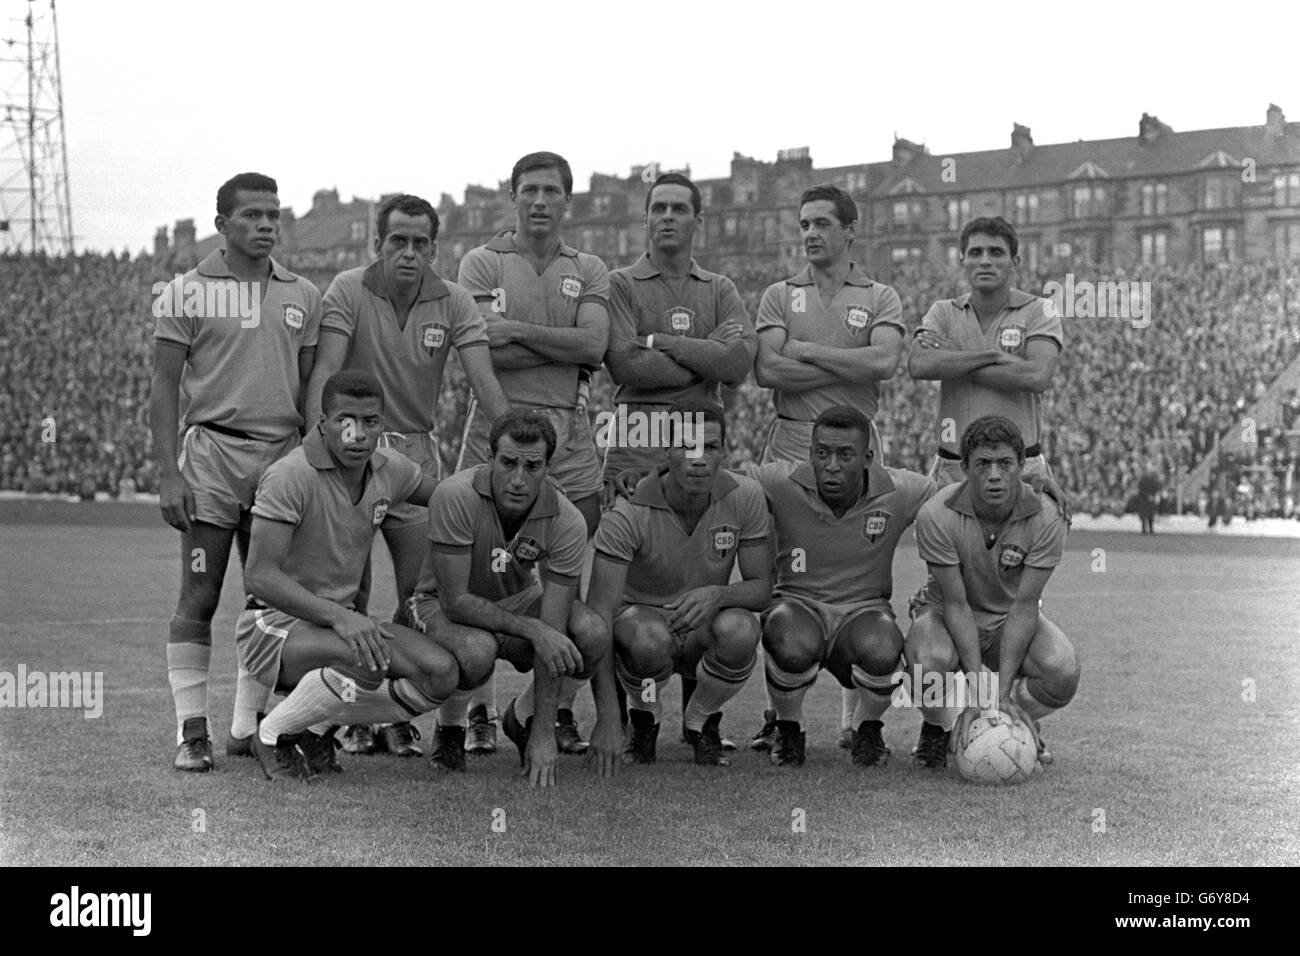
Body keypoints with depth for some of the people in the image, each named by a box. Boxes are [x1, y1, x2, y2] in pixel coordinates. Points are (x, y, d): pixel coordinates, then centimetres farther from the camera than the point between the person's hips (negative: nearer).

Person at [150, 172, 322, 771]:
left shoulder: (302, 296, 11)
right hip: (210, 452, -4)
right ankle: (192, 729, 3)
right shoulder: (187, 293, 0)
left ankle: (248, 726, 16)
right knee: (199, 598, -4)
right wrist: (169, 473, -10)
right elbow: (164, 389, -1)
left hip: (282, 454, 4)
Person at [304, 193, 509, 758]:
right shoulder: (349, 291, -7)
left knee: (422, 594, 0)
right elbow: (325, 372, -17)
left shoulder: (453, 304, 0)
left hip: (417, 452, 2)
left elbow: (483, 380, -8)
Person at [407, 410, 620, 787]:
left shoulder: (567, 522, -24)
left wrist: (544, 735, -30)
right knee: (476, 652, -38)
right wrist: (533, 629, -38)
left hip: (521, 603, 3)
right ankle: (450, 726, 0)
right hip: (446, 605, -3)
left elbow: (553, 632, -26)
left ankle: (523, 718, 4)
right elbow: (455, 600, -27)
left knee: (593, 633, -27)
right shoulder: (455, 497, -30)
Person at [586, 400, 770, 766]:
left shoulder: (745, 496, -14)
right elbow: (600, 611, -29)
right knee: (650, 639, -38)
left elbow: (762, 588, -9)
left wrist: (718, 594, -35)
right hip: (640, 615, -2)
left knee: (739, 631, -33)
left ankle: (700, 722, 0)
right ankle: (645, 720, -1)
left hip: (705, 627, 2)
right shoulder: (628, 511, -23)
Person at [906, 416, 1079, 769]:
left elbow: (1024, 606, -22)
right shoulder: (937, 515, -26)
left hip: (1010, 618, 2)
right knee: (931, 660, -37)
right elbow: (955, 603, -24)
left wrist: (1002, 691, -30)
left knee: (1063, 671, -28)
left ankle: (1020, 725, 9)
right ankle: (938, 728, 1)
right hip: (945, 613, -1)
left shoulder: (1046, 518, -22)